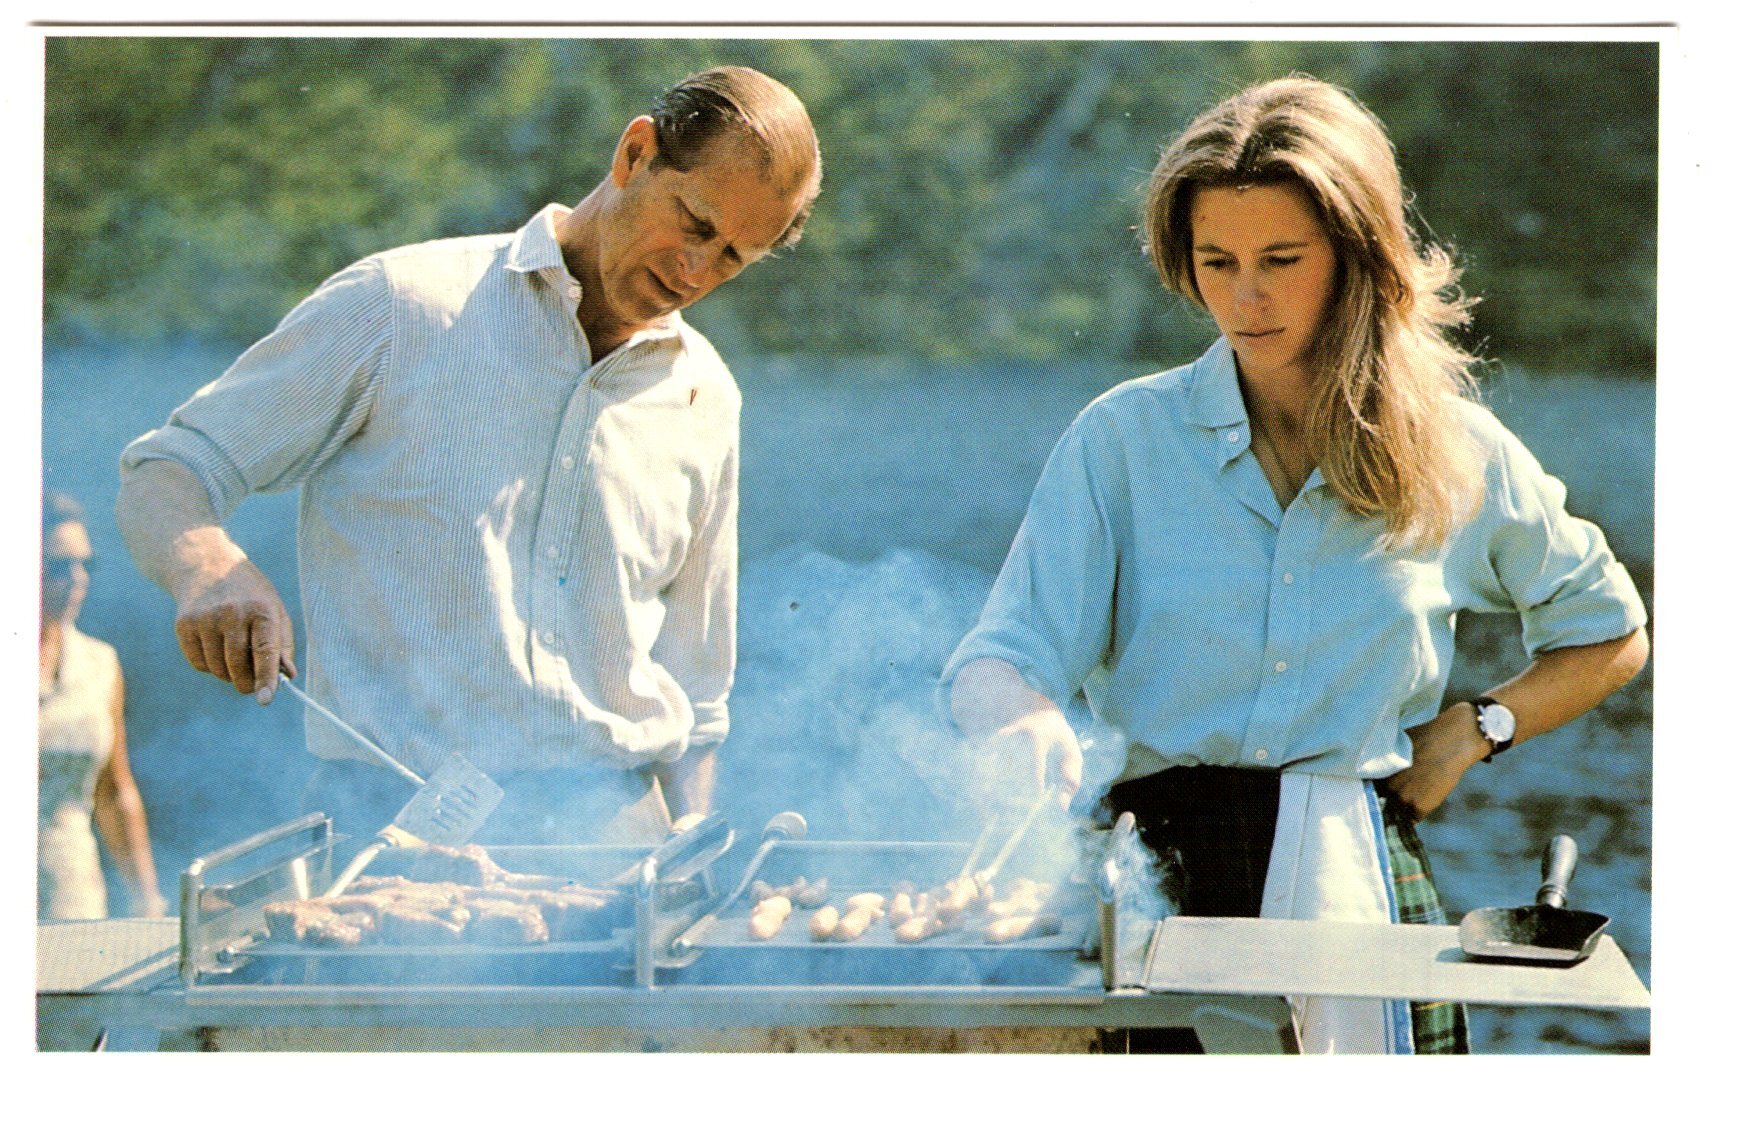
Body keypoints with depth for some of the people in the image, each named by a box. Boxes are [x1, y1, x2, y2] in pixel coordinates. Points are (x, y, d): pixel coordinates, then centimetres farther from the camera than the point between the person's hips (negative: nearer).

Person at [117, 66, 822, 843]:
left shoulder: (705, 401, 15)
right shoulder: (402, 305, 1)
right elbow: (165, 475, 3)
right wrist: (209, 567, -19)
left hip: (614, 819, 4)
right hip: (393, 813, -4)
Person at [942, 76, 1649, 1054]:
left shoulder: (1458, 456, 8)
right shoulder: (1123, 439, 4)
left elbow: (1612, 636, 24)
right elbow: (998, 661, -3)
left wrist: (1470, 731, 8)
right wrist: (1030, 732, -27)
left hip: (1360, 879, 1)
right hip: (1162, 871, 0)